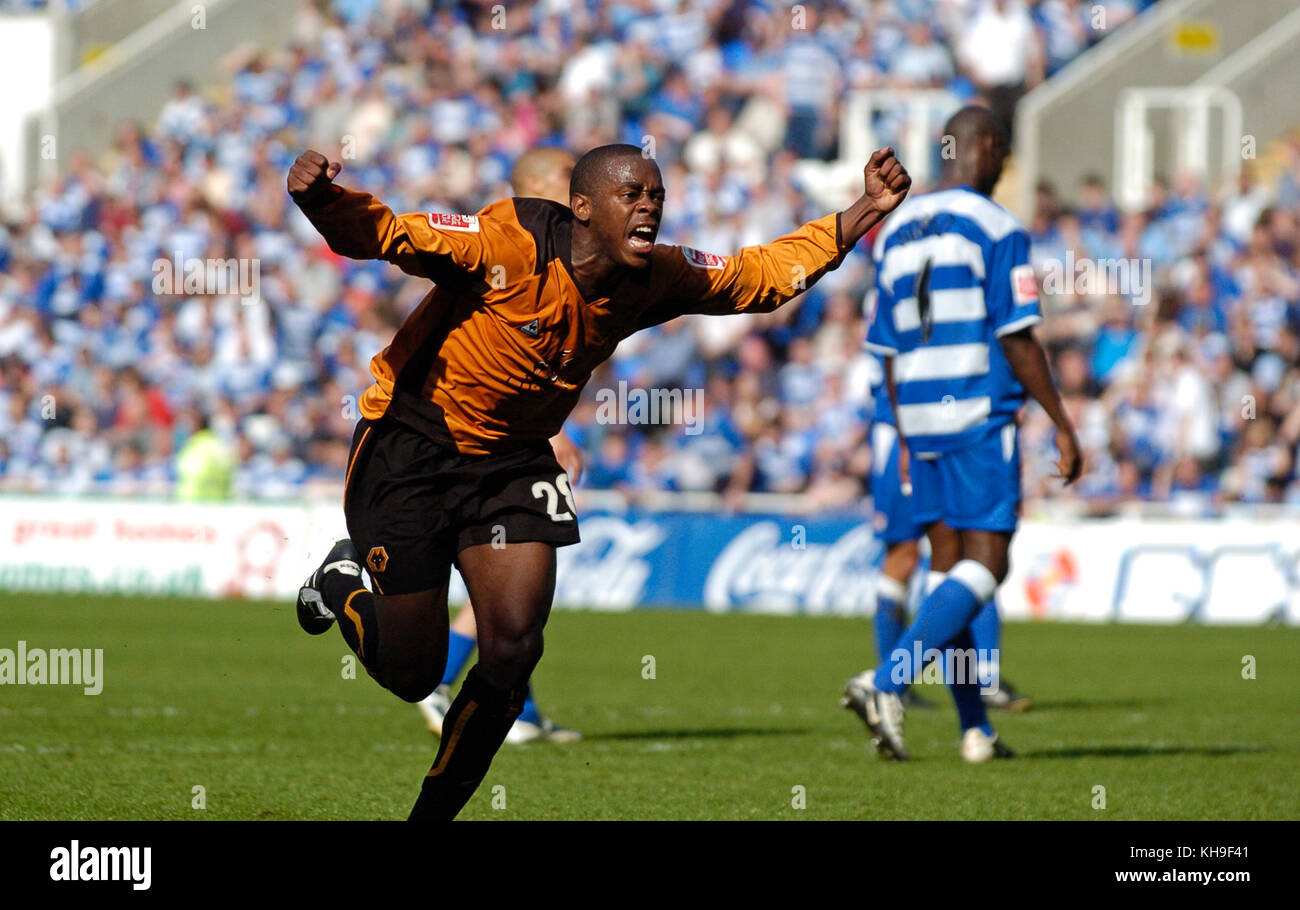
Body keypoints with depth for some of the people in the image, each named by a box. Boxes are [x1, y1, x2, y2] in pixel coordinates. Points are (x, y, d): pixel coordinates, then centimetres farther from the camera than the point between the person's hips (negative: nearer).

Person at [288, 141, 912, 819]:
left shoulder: (652, 280, -6)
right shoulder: (506, 246, -26)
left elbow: (760, 274, 6)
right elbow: (381, 234, -28)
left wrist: (864, 213, -3)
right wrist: (323, 198, -50)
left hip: (513, 458, 5)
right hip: (410, 450, -5)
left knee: (514, 648, -10)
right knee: (412, 674, 0)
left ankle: (432, 814, 11)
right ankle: (342, 582, 35)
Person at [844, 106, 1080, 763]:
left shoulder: (897, 231, 13)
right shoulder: (995, 228, -8)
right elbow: (1018, 340, -12)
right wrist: (1063, 426, -6)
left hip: (919, 418, 7)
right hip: (980, 414, -7)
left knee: (951, 568, 10)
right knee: (984, 566, -6)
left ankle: (976, 730, 10)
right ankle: (886, 683, -24)